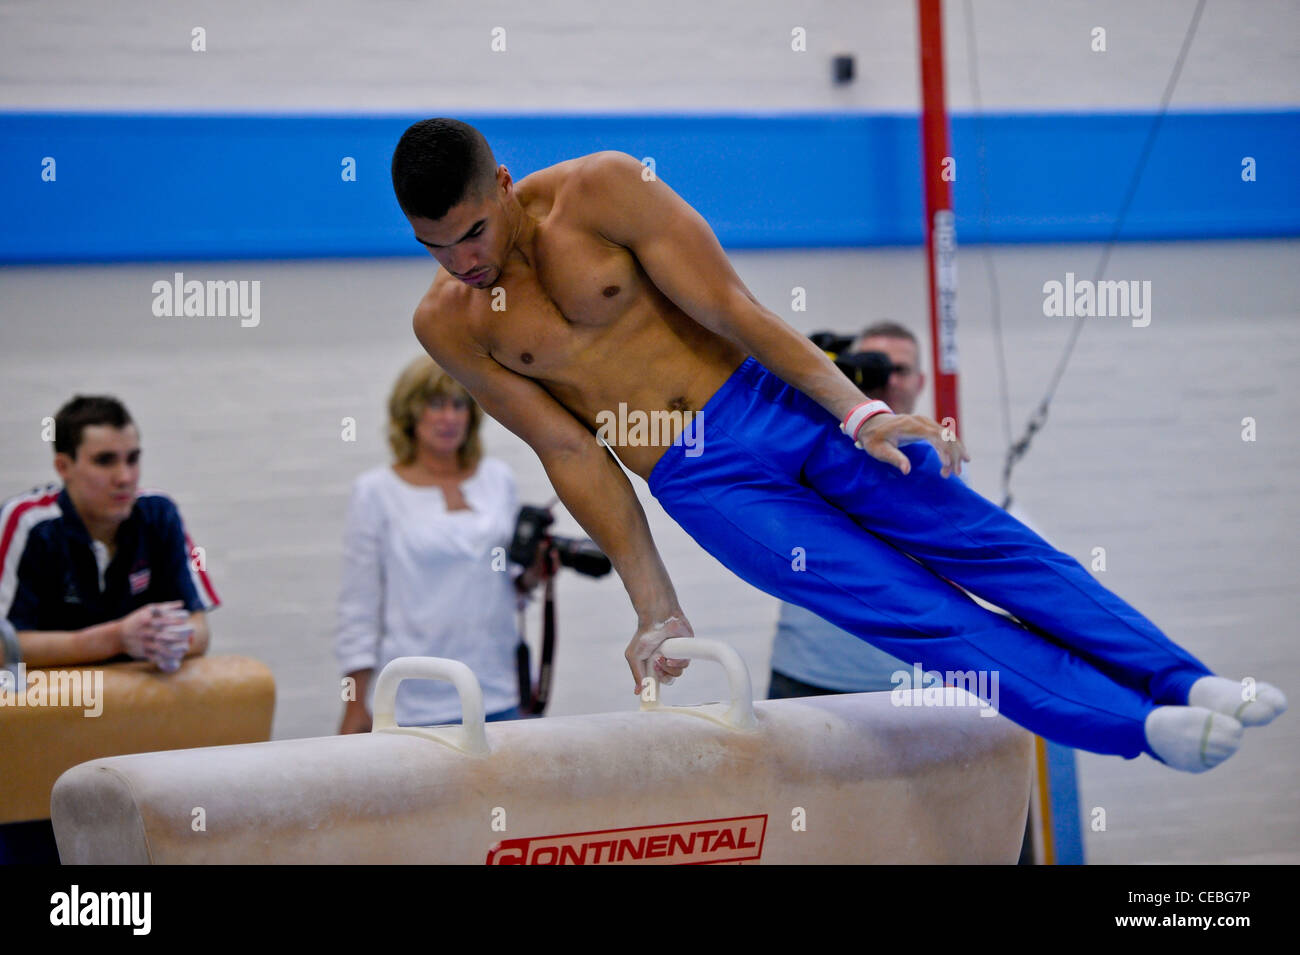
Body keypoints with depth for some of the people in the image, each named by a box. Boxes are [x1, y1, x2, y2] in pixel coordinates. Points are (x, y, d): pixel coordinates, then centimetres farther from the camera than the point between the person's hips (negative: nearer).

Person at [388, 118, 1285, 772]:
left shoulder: (601, 190, -9)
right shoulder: (446, 324, -4)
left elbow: (729, 306, -9)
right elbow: (569, 452, 0)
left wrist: (859, 410, -13)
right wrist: (656, 609, 0)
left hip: (775, 397, 0)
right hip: (701, 483, 0)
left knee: (983, 540, -7)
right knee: (907, 608, -12)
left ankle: (1189, 683, -4)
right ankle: (1143, 726, -16)